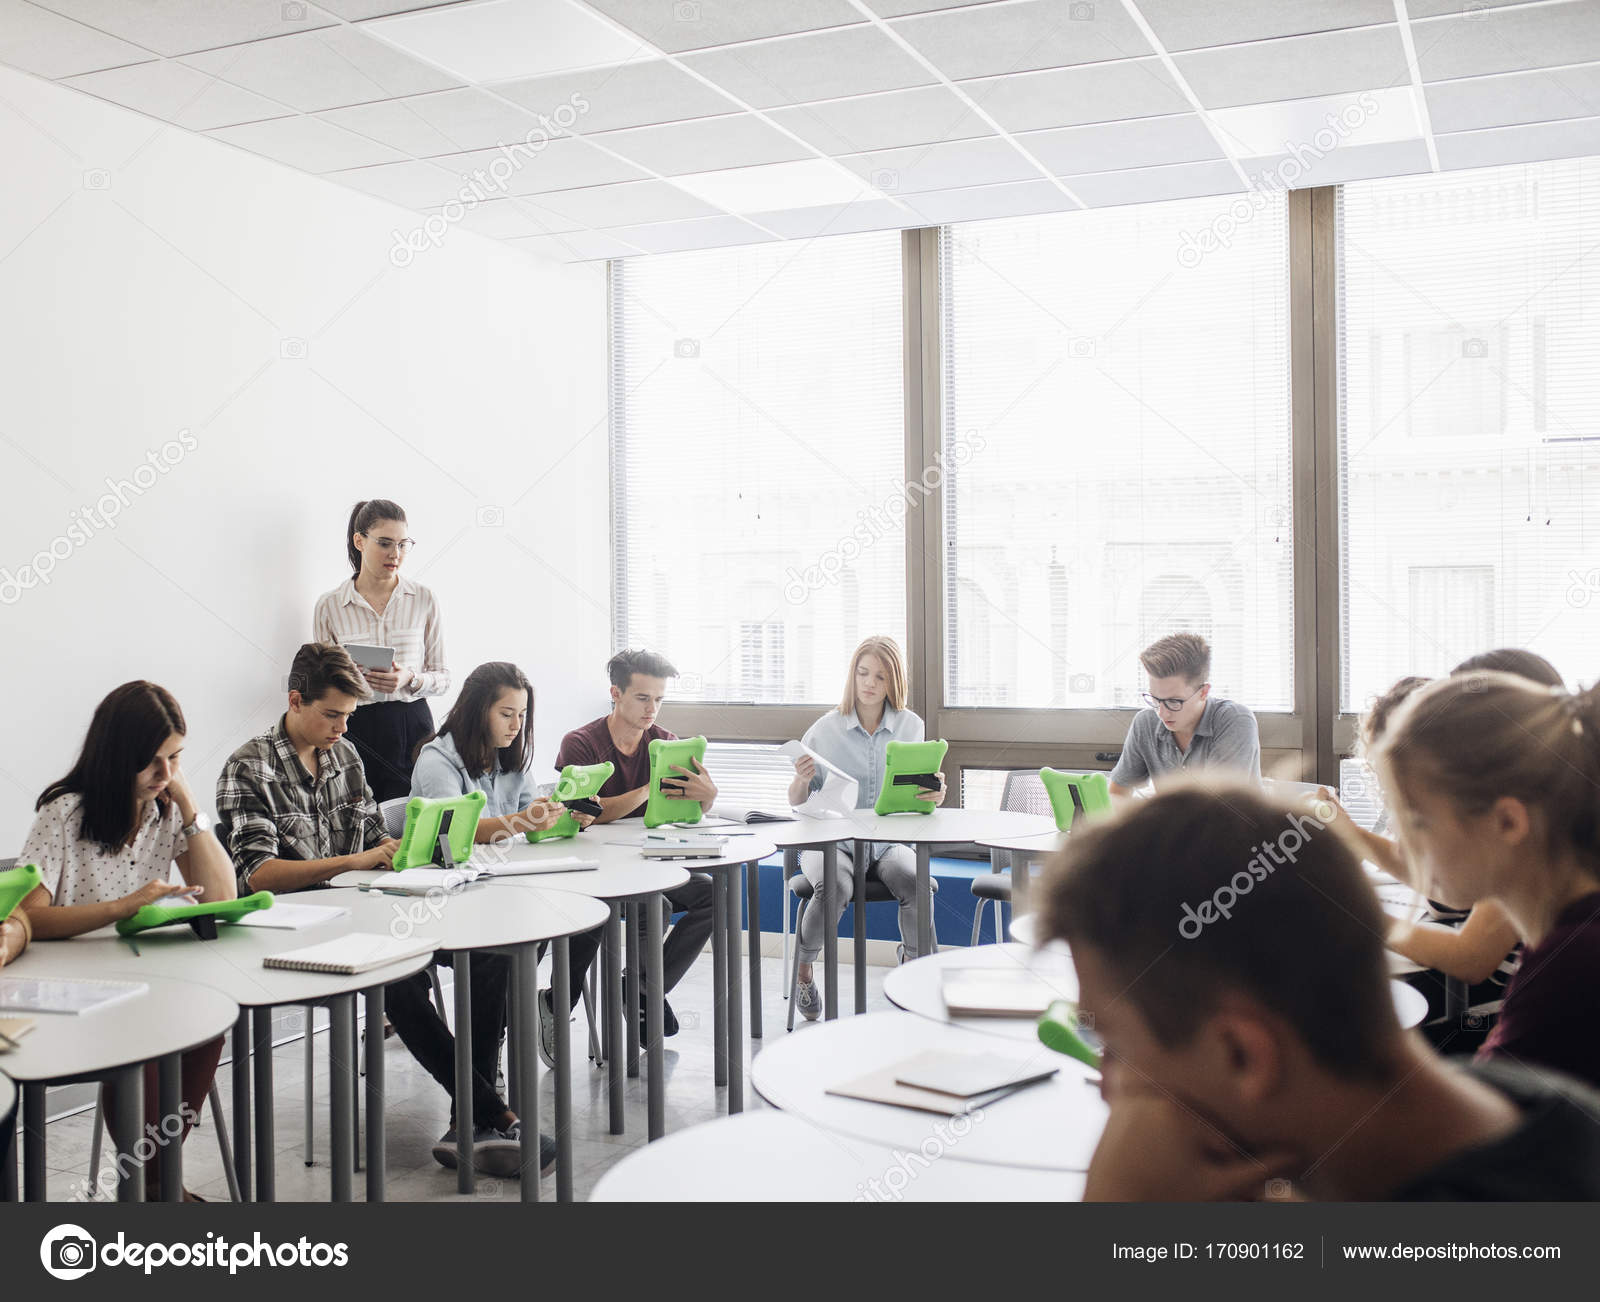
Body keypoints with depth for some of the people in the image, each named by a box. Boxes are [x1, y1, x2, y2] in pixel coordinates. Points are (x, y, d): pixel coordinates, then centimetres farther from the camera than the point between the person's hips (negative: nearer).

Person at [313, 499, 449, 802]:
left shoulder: (424, 600, 4)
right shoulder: (329, 606, 4)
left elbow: (443, 678, 7)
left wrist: (411, 680, -13)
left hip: (411, 726, 0)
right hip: (355, 729, 0)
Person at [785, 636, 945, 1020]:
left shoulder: (910, 726, 5)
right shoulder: (825, 729, -1)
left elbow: (918, 794, 8)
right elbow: (797, 802, 4)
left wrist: (935, 795, -16)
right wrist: (802, 779, -19)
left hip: (888, 840, 2)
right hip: (831, 840, -2)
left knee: (916, 883, -30)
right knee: (835, 887, -34)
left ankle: (913, 961, -1)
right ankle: (804, 967, -4)